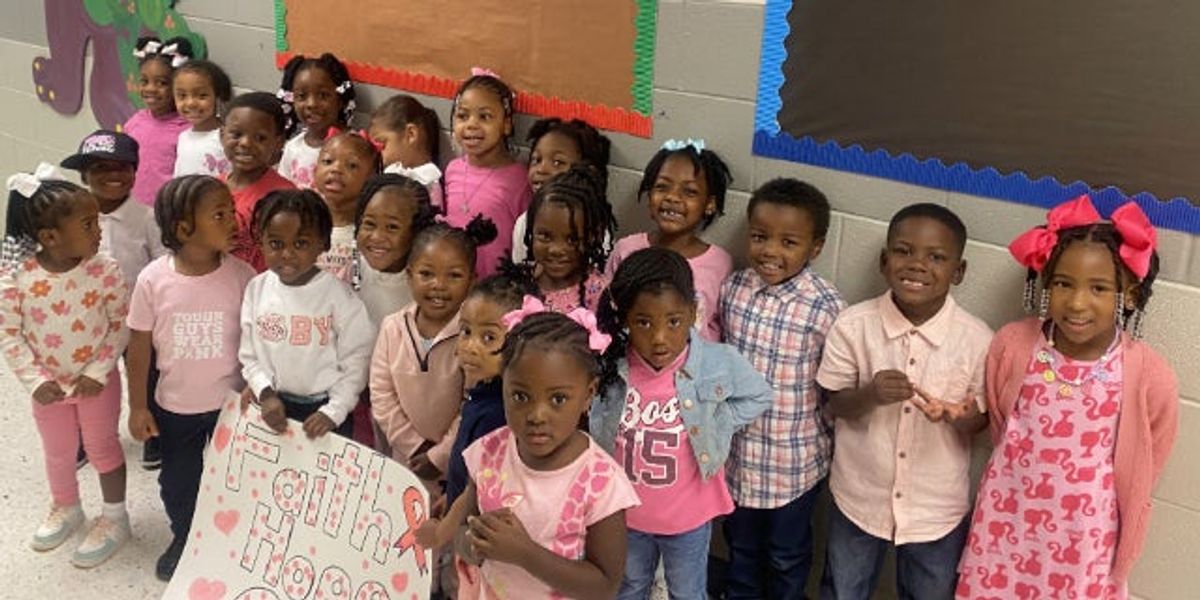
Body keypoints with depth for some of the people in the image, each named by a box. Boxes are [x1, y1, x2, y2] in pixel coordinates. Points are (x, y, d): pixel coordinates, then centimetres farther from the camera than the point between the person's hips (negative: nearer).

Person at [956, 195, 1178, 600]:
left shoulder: (1151, 378, -19)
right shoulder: (1011, 345, -15)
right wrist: (1026, 483, 9)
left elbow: (1139, 480, -3)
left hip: (1083, 548, -1)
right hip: (1004, 530, 2)